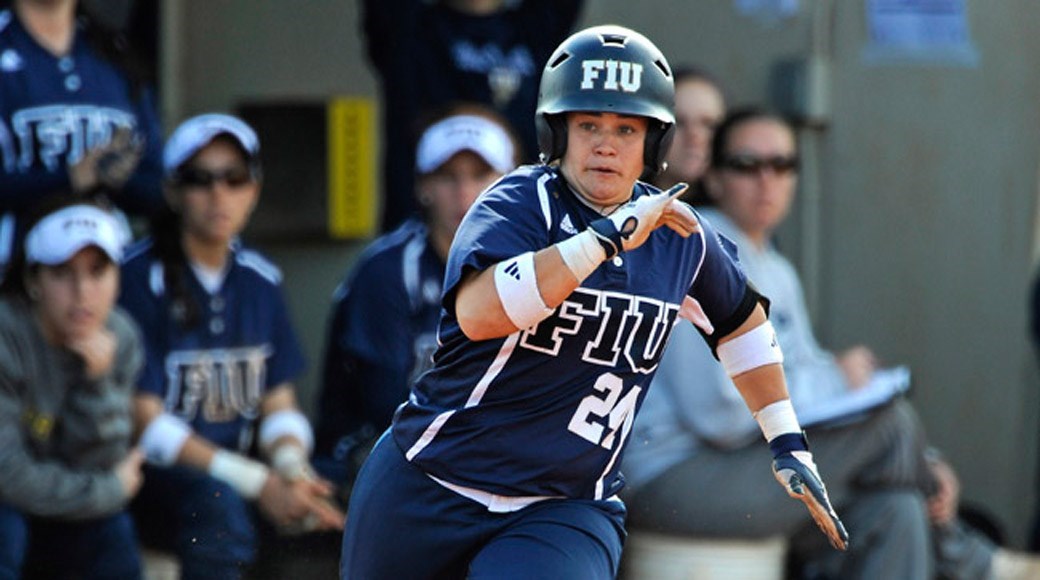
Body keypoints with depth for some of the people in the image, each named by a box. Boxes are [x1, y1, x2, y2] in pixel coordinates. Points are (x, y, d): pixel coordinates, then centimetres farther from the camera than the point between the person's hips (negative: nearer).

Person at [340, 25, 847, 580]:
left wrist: (787, 442, 20)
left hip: (566, 509, 1)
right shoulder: (519, 204, -13)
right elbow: (477, 314, -34)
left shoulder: (679, 235, 2)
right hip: (427, 489, -1)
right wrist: (609, 235, -34)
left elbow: (740, 321, 23)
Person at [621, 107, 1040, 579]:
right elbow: (717, 411, -20)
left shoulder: (778, 273, 19)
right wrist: (833, 378, -9)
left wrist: (920, 464, 2)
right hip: (677, 476, -9)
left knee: (894, 511, -14)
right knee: (891, 420, -13)